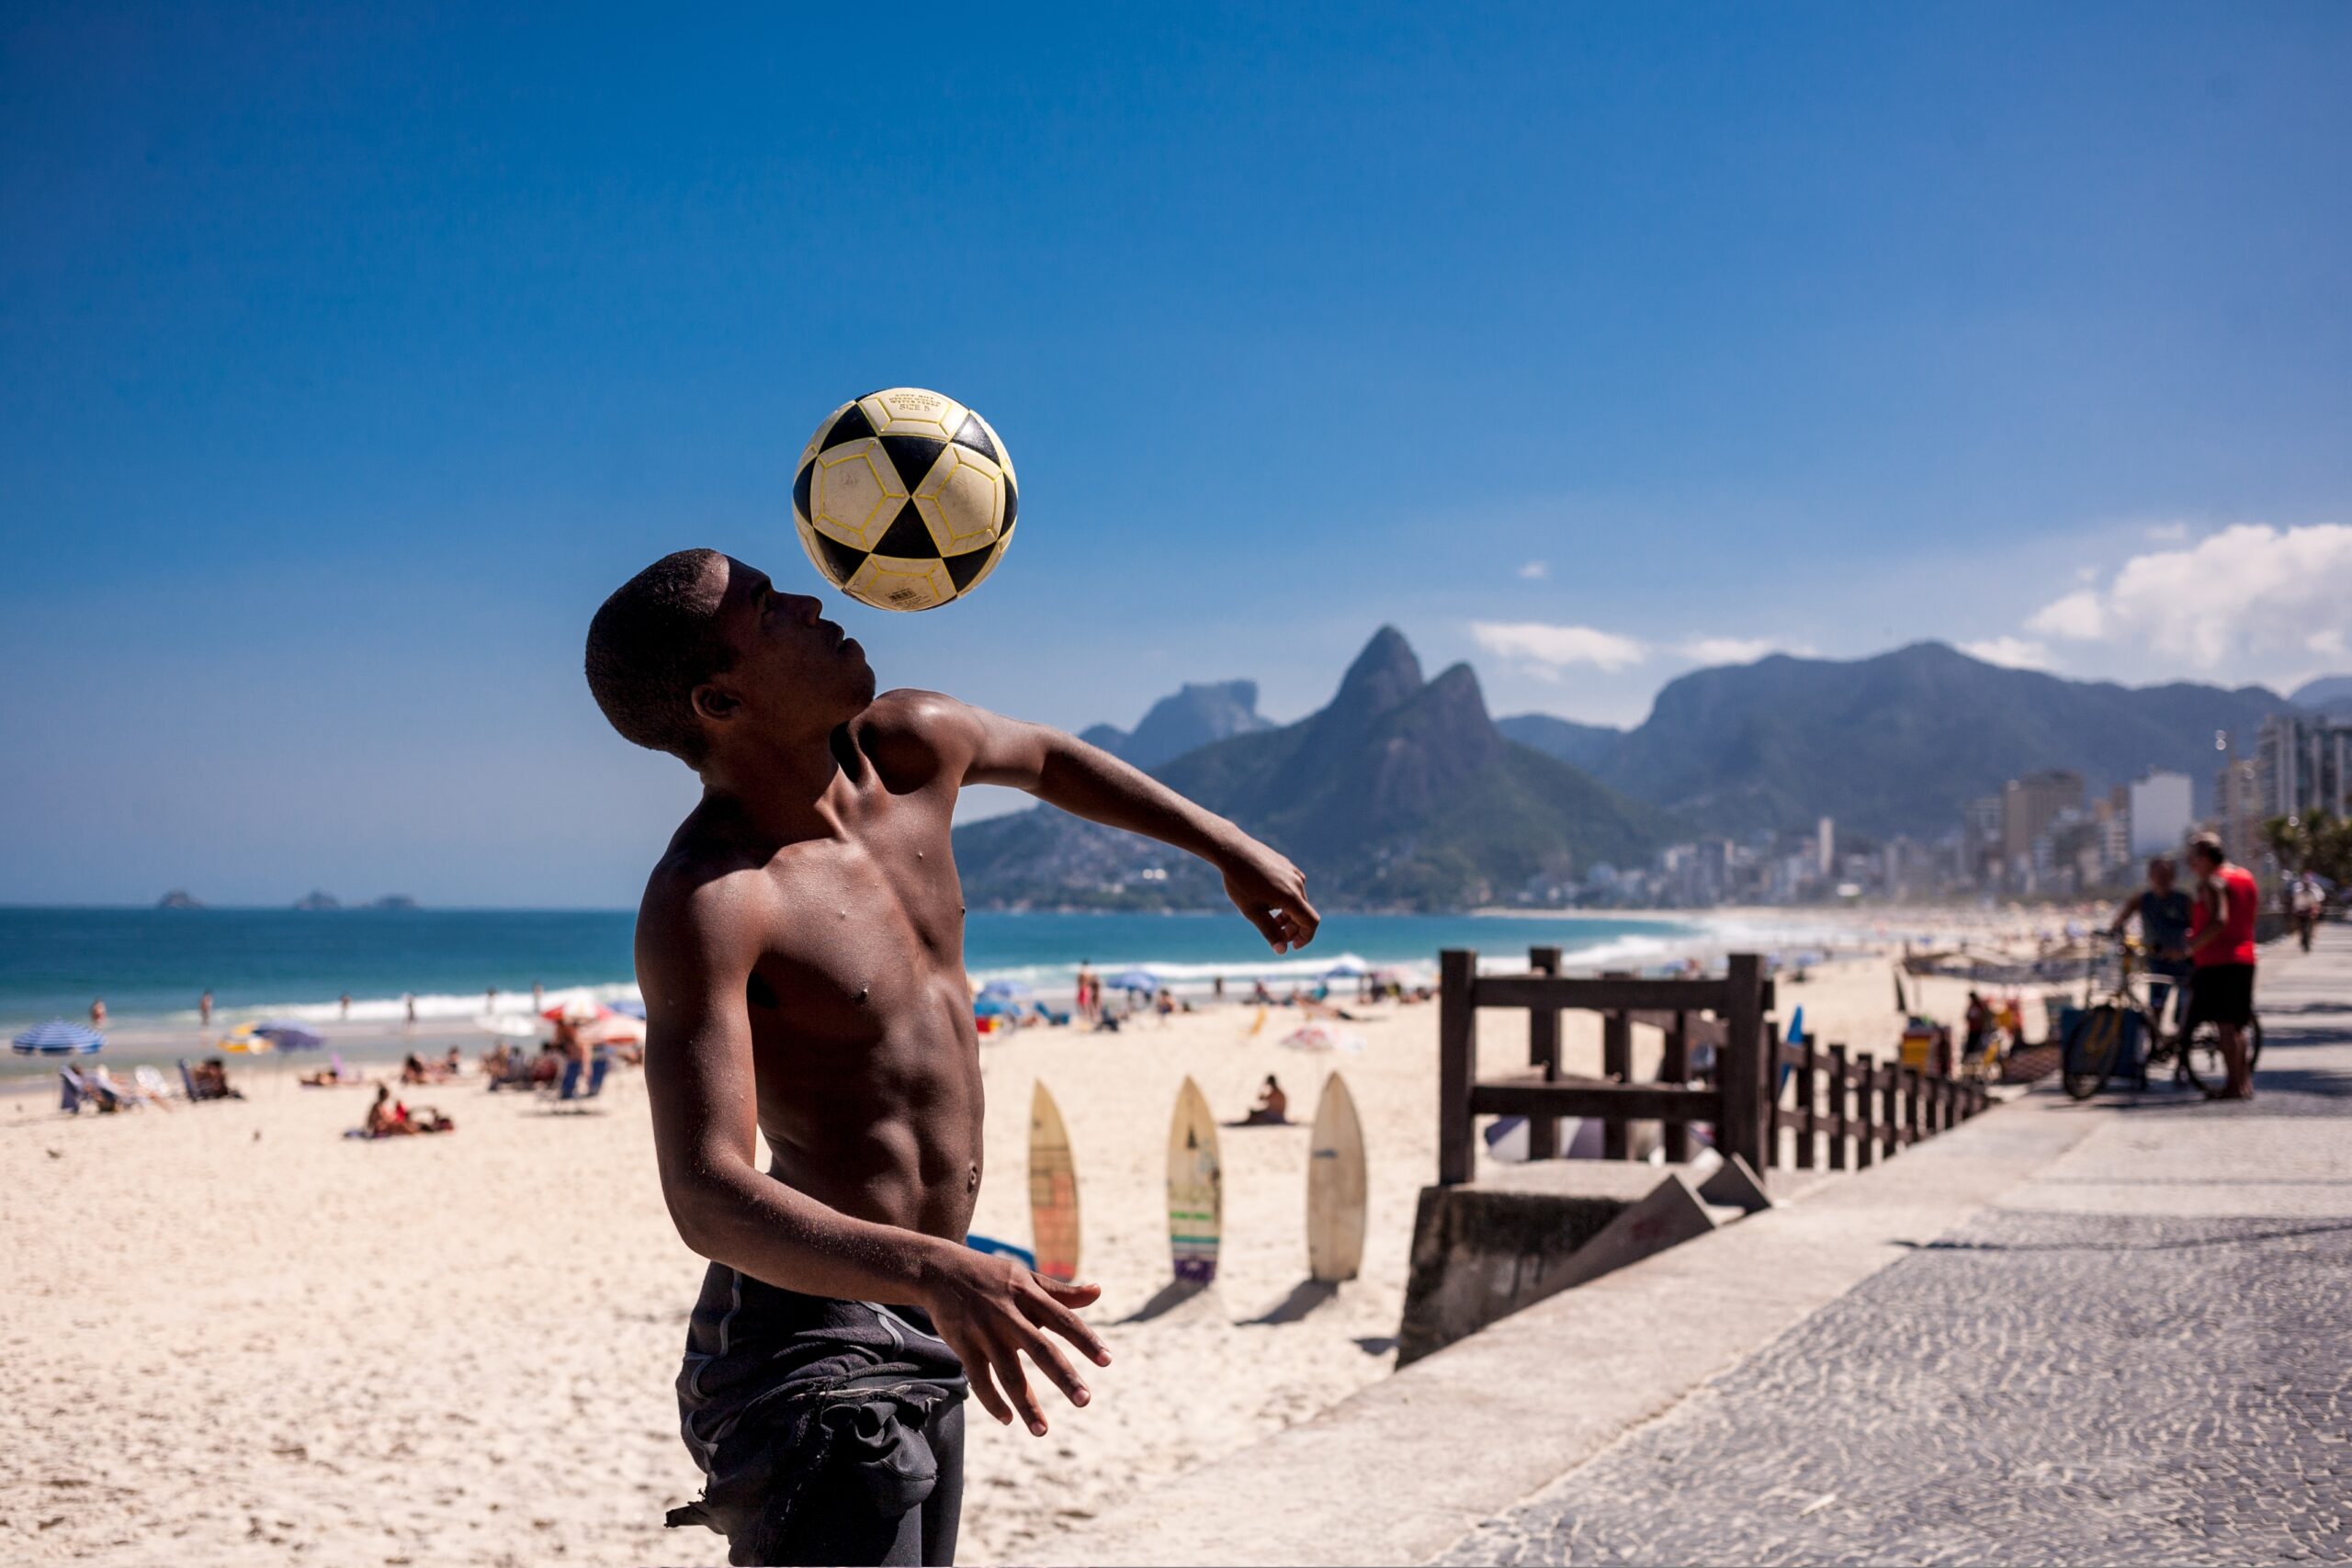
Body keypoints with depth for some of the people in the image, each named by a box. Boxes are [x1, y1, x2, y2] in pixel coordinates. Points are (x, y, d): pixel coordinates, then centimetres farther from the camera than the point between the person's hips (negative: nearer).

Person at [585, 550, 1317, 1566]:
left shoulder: (909, 749, -2)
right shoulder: (703, 903, -24)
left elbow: (1044, 757, 23)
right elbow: (707, 1198, -34)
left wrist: (1225, 845, 25)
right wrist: (936, 1272, -48)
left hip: (925, 1330, 9)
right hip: (810, 1340, -8)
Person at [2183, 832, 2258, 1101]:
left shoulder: (2212, 883, -14)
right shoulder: (2246, 877, 14)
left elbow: (2219, 922, -26)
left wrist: (2188, 947, -23)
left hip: (2217, 962, -9)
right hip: (2244, 960, 9)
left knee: (2225, 1026, -5)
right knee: (2236, 1024, 18)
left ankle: (2235, 1085, -5)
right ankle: (2244, 1080, 21)